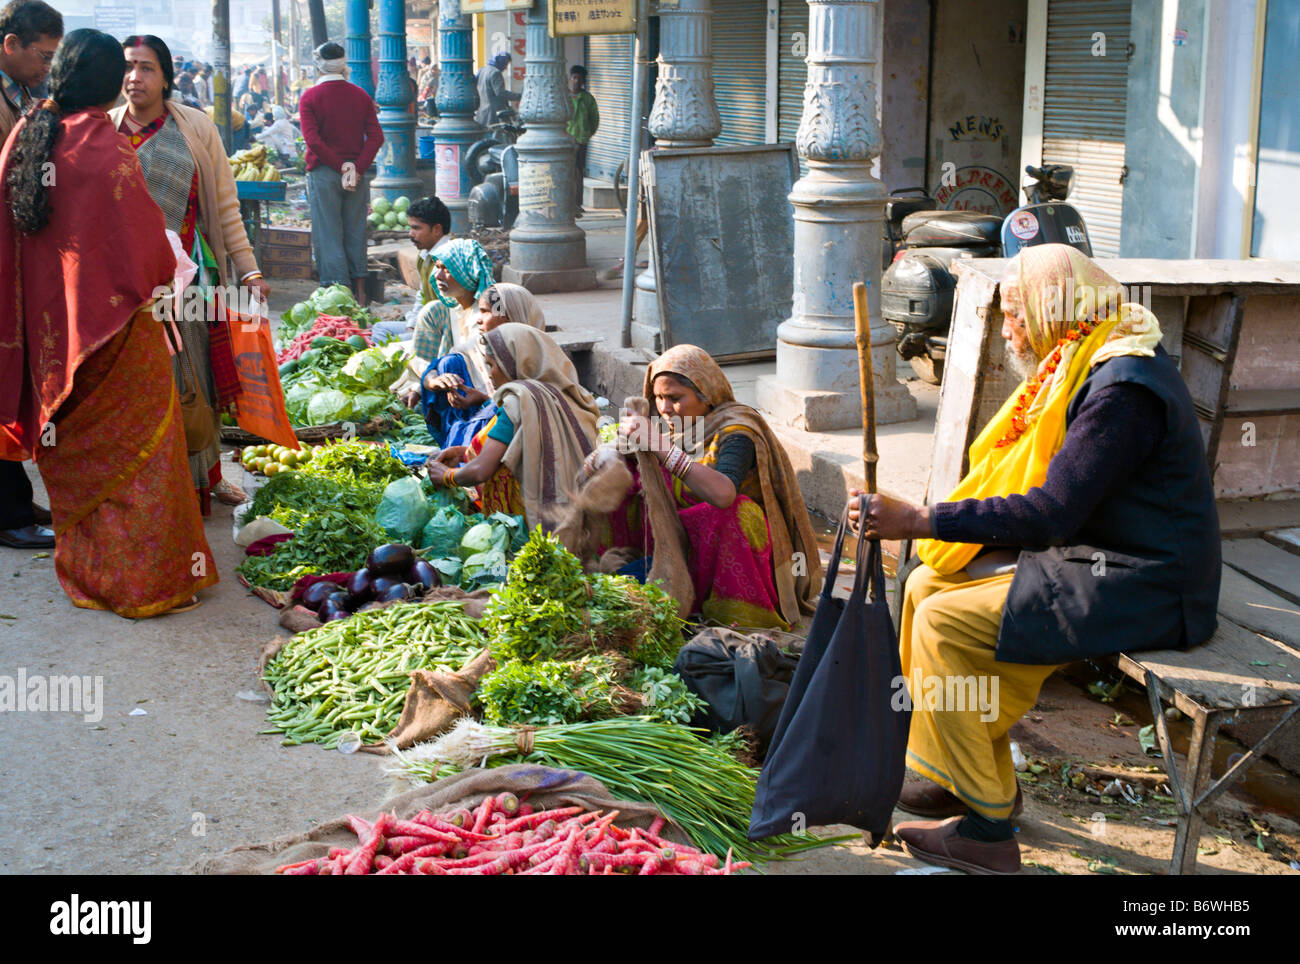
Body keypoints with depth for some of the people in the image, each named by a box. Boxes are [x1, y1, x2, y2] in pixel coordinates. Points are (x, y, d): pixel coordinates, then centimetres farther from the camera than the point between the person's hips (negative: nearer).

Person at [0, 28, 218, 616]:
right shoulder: (105, 148, -18)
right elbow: (142, 238, -16)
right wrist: (162, 280, 4)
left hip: (47, 327, 7)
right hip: (109, 323, -6)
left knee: (74, 448, 18)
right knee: (134, 446, 4)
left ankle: (81, 569, 31)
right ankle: (145, 578, 10)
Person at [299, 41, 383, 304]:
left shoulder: (310, 97, -5)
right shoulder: (361, 95, 5)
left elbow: (313, 139, -15)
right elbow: (376, 137, -3)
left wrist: (340, 166, -12)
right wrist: (356, 168, -9)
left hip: (324, 173, -4)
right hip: (356, 172, 4)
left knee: (328, 233, 1)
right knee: (355, 232, 11)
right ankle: (360, 292, 14)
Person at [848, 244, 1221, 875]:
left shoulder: (1122, 389, -22)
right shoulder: (1091, 365, 11)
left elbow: (1051, 514, -27)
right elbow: (1057, 497, 16)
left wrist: (919, 521, -26)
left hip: (1140, 590, -10)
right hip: (1096, 558, 10)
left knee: (944, 623, -17)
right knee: (927, 586, 6)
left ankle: (986, 828, -9)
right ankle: (982, 772, 14)